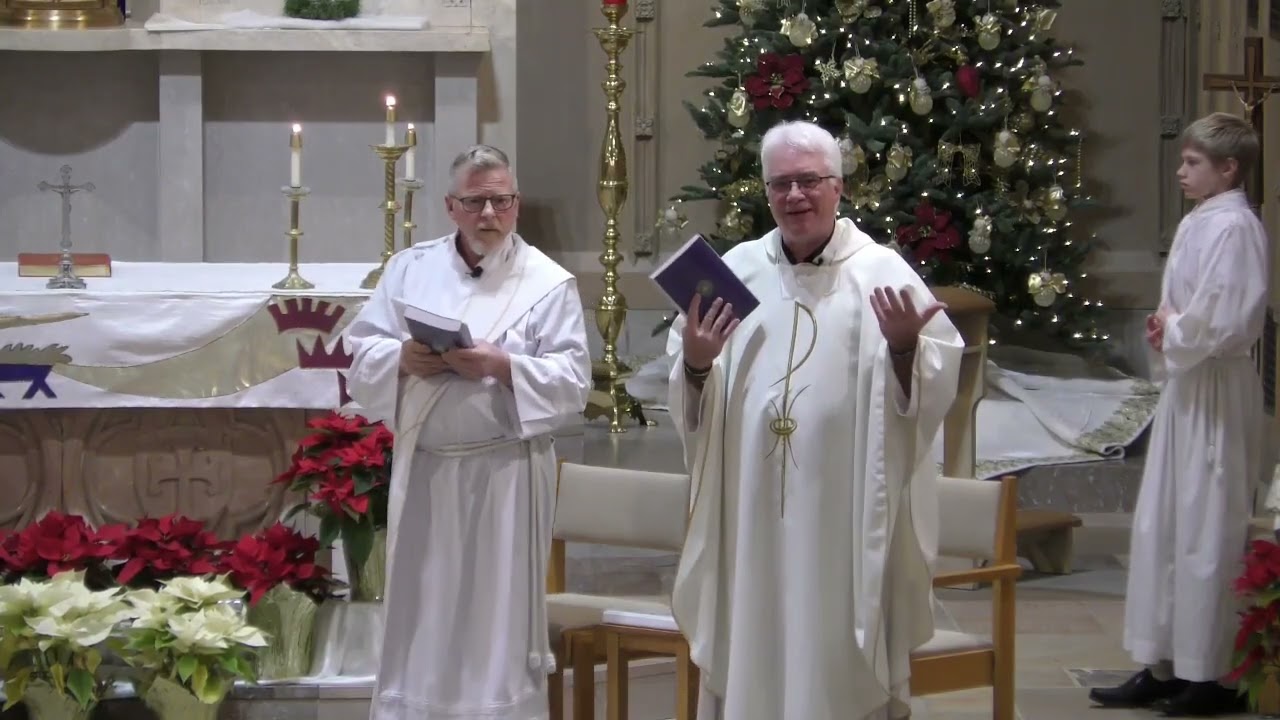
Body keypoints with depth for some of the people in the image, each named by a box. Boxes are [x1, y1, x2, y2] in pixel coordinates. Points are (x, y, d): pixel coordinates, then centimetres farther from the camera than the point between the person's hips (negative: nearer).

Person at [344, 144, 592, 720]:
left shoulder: (548, 282, -2)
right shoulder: (410, 268, 8)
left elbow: (573, 381, -8)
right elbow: (362, 354, 7)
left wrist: (500, 365, -21)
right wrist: (403, 359, -14)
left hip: (505, 473, -3)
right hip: (423, 468, 3)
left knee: (498, 615, 1)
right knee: (420, 612, 8)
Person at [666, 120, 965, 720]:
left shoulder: (882, 272, -2)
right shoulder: (735, 269, 7)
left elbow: (935, 387, -6)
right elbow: (688, 397, 10)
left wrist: (904, 349, -25)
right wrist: (695, 364, -11)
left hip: (847, 514, -3)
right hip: (751, 510, 3)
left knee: (844, 663, 3)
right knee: (749, 652, 9)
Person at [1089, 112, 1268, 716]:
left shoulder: (1235, 229, -16)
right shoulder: (1196, 224, 12)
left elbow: (1226, 324, -23)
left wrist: (1174, 331, -8)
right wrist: (1166, 331, 3)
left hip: (1216, 394, -10)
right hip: (1186, 388, 10)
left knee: (1208, 531, -3)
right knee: (1160, 526, 12)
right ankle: (1162, 666, 20)